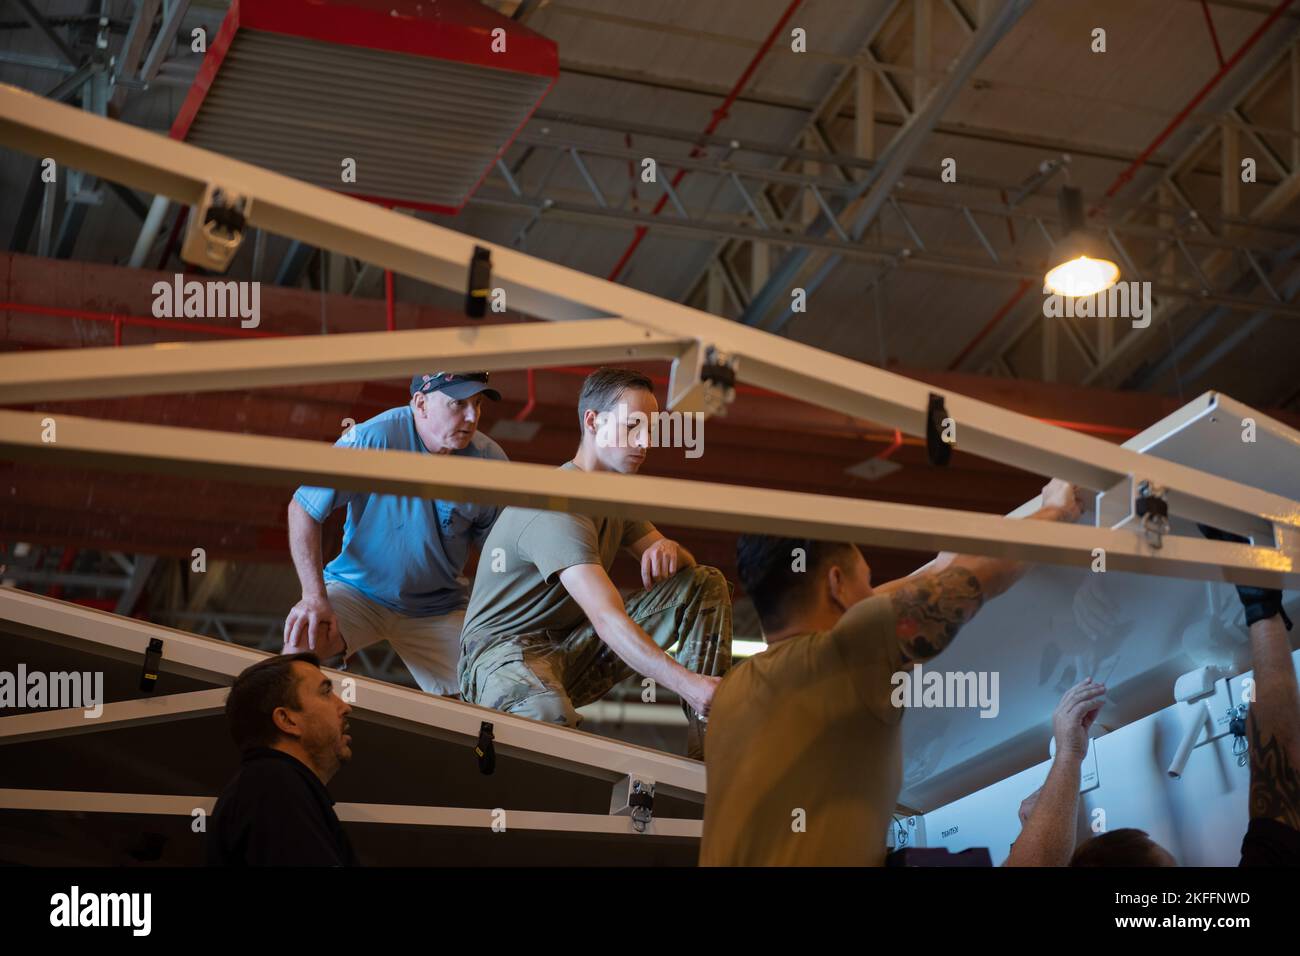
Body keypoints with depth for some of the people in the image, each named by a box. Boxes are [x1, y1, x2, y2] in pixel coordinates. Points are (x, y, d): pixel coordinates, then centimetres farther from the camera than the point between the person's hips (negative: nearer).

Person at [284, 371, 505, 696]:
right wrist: (315, 597, -24)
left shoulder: (490, 460, -9)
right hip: (358, 590, -3)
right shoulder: (374, 438, -20)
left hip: (439, 608, 3)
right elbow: (303, 509, -15)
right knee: (303, 639, -31)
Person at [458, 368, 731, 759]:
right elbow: (609, 621, -35)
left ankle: (707, 751, -8)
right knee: (551, 715, -47)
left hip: (572, 647, 10)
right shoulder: (557, 509, -23)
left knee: (707, 584, 1)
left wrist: (668, 549, -13)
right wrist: (689, 685, -45)